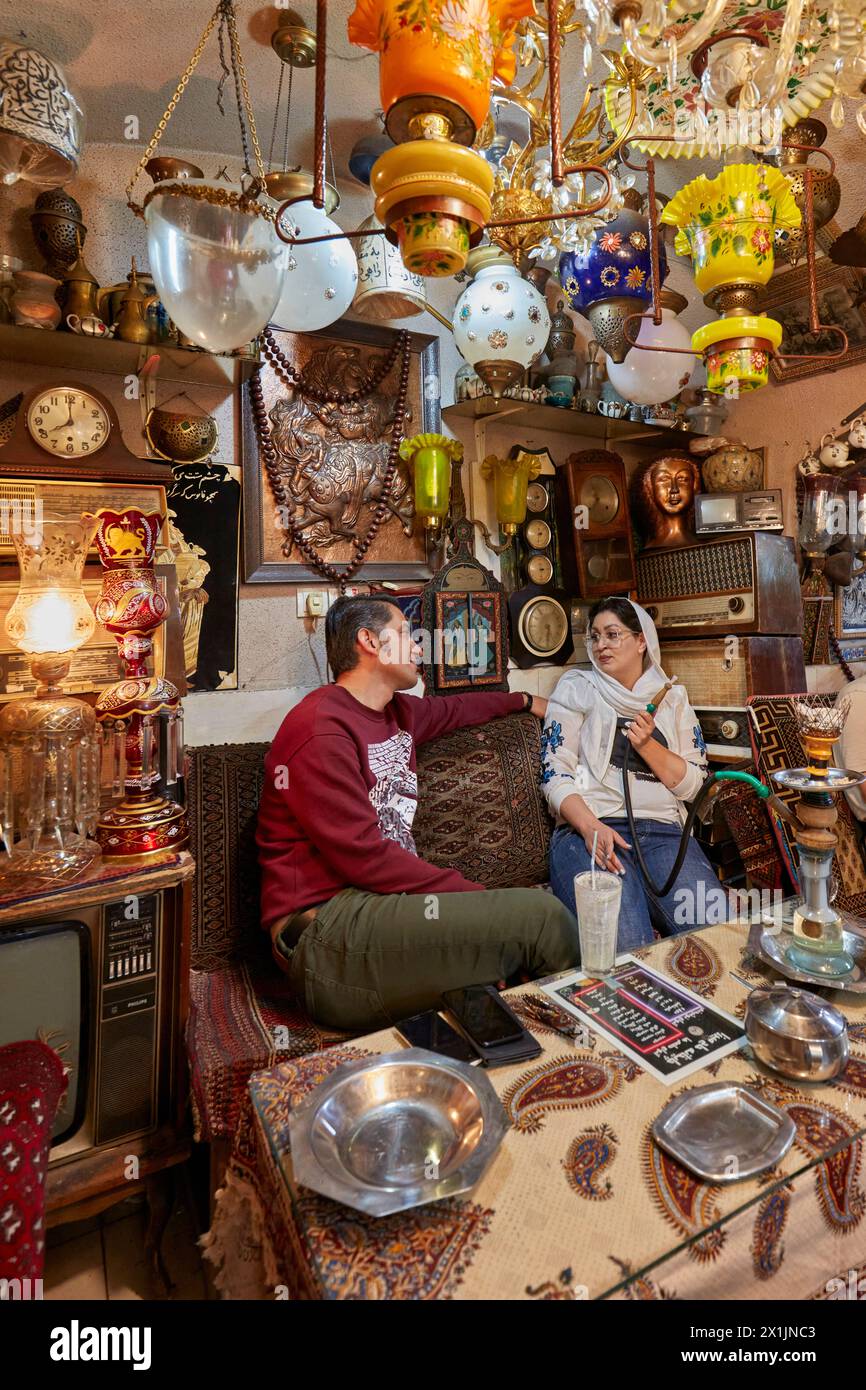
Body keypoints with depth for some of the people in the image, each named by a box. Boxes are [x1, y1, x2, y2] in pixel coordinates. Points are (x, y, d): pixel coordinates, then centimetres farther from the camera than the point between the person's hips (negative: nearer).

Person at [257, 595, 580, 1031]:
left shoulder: (397, 712, 16)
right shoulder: (322, 729, -12)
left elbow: (454, 709, 39)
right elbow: (365, 859, -17)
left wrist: (525, 700, 51)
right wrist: (478, 895, -15)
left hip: (386, 903, 9)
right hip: (329, 930, -9)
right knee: (540, 916, -17)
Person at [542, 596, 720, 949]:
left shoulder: (673, 698, 18)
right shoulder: (577, 688, 9)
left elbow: (690, 784, 12)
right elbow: (555, 775, -1)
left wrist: (648, 745, -6)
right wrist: (591, 827, -18)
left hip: (664, 831, 3)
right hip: (590, 828, -3)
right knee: (625, 949, -29)